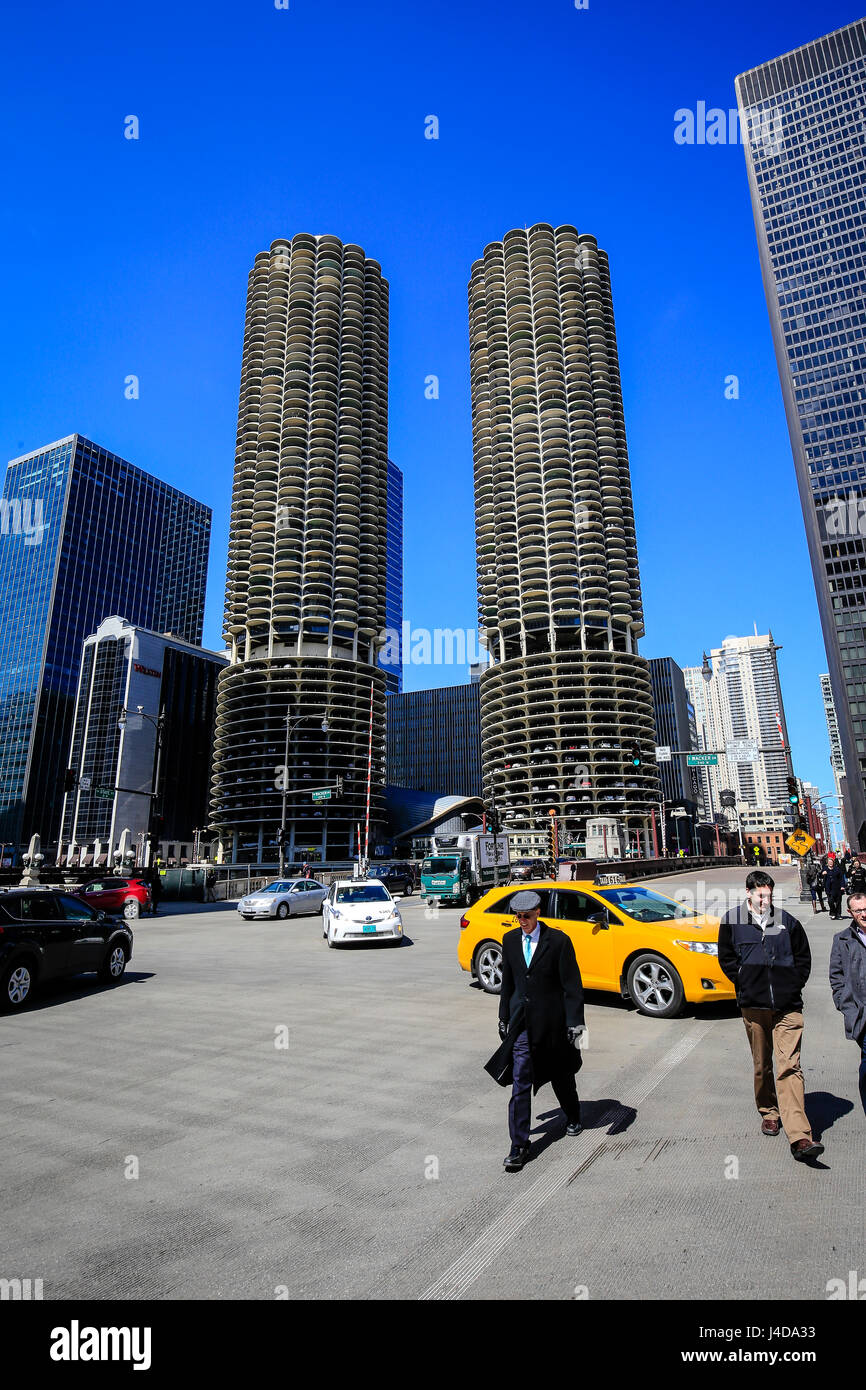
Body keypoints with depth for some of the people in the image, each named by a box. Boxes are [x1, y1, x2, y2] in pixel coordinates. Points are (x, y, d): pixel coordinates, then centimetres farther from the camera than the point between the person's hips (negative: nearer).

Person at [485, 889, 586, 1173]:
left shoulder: (558, 940, -14)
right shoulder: (510, 940, 0)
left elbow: (572, 985, -11)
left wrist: (575, 1022, -13)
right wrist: (504, 1017, 13)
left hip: (552, 1020, -2)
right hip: (522, 1020, 2)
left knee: (561, 1075, 18)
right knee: (520, 1083, -2)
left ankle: (573, 1117, 46)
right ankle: (519, 1146, 7)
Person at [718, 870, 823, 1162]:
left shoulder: (786, 921, 4)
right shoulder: (732, 921, 1)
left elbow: (803, 956, 13)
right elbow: (726, 958, 8)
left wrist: (793, 985, 3)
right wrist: (745, 983, -1)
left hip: (787, 1005, -1)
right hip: (753, 1005, 1)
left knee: (789, 1066, -8)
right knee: (761, 1065, 14)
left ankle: (799, 1137, -11)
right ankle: (768, 1112, 35)